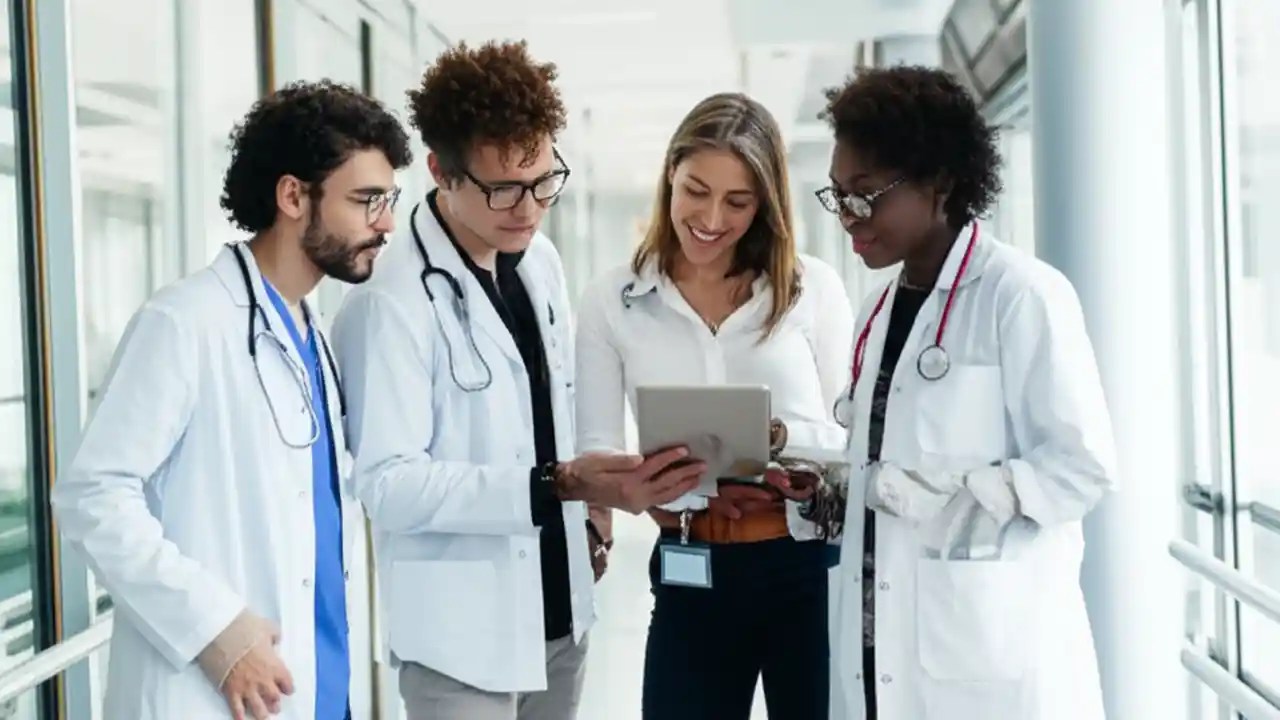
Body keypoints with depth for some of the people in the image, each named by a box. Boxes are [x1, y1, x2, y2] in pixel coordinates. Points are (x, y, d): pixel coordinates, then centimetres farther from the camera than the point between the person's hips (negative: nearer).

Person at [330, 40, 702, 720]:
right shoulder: (393, 302, -20)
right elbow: (388, 482, -23)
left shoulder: (540, 261, 5)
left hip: (557, 610, 7)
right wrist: (559, 484, -28)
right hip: (462, 631, -7)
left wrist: (583, 503, 7)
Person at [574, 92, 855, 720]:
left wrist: (785, 438, -21)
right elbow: (595, 455, -2)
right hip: (691, 577, 0)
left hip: (811, 568, 0)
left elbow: (857, 433, 0)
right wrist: (698, 487, -20)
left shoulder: (813, 286, 0)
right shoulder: (612, 300, 2)